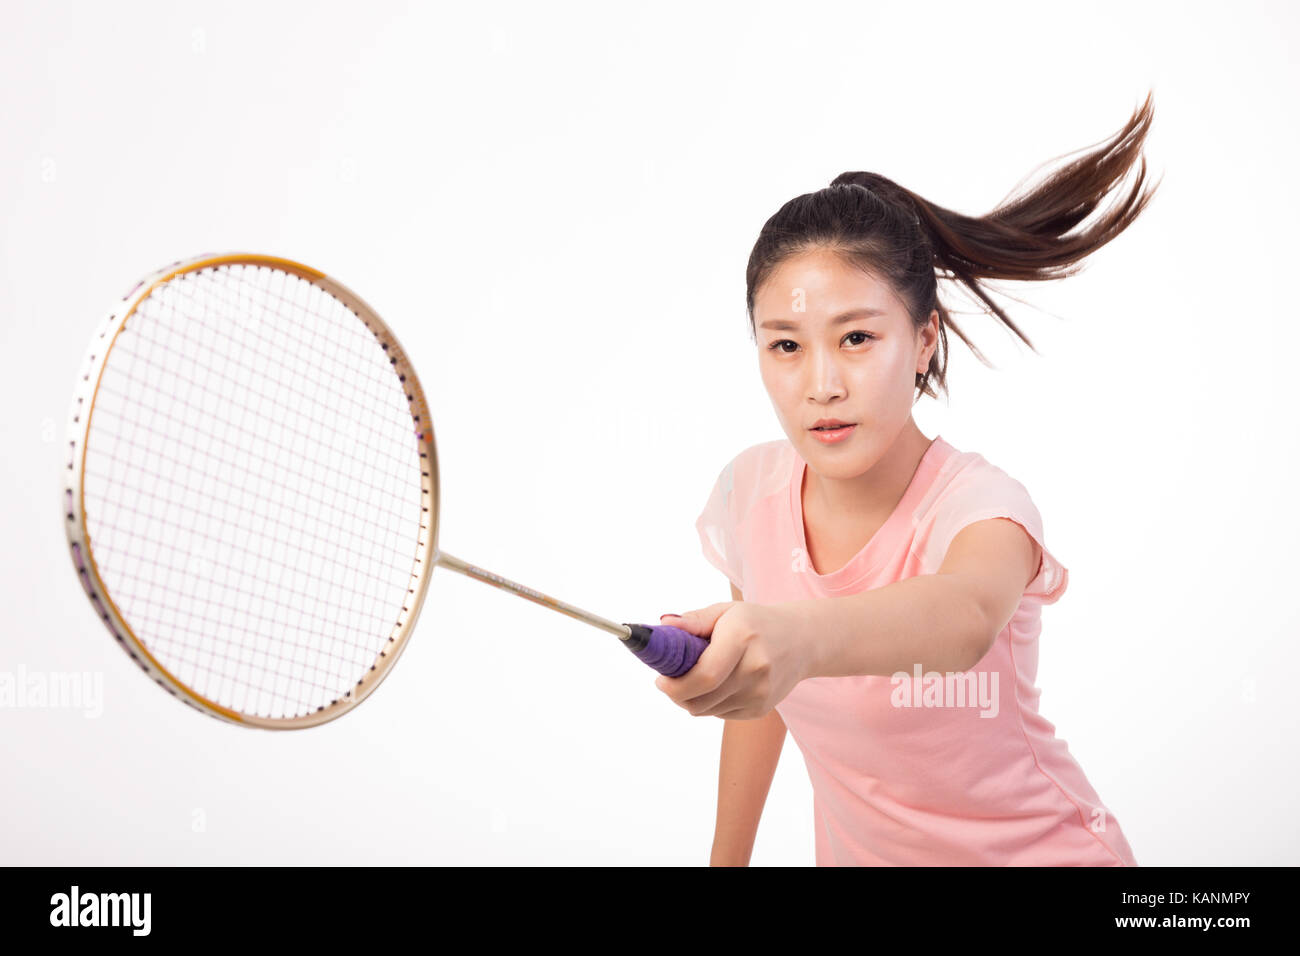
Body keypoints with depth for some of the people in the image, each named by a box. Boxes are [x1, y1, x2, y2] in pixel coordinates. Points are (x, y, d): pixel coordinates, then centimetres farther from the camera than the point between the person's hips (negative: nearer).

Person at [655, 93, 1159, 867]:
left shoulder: (980, 506, -27)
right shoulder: (751, 491, -12)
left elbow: (965, 617, -49)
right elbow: (757, 691, 1)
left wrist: (804, 635, -67)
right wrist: (728, 856, 5)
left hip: (1034, 850, -3)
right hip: (855, 848, 4)